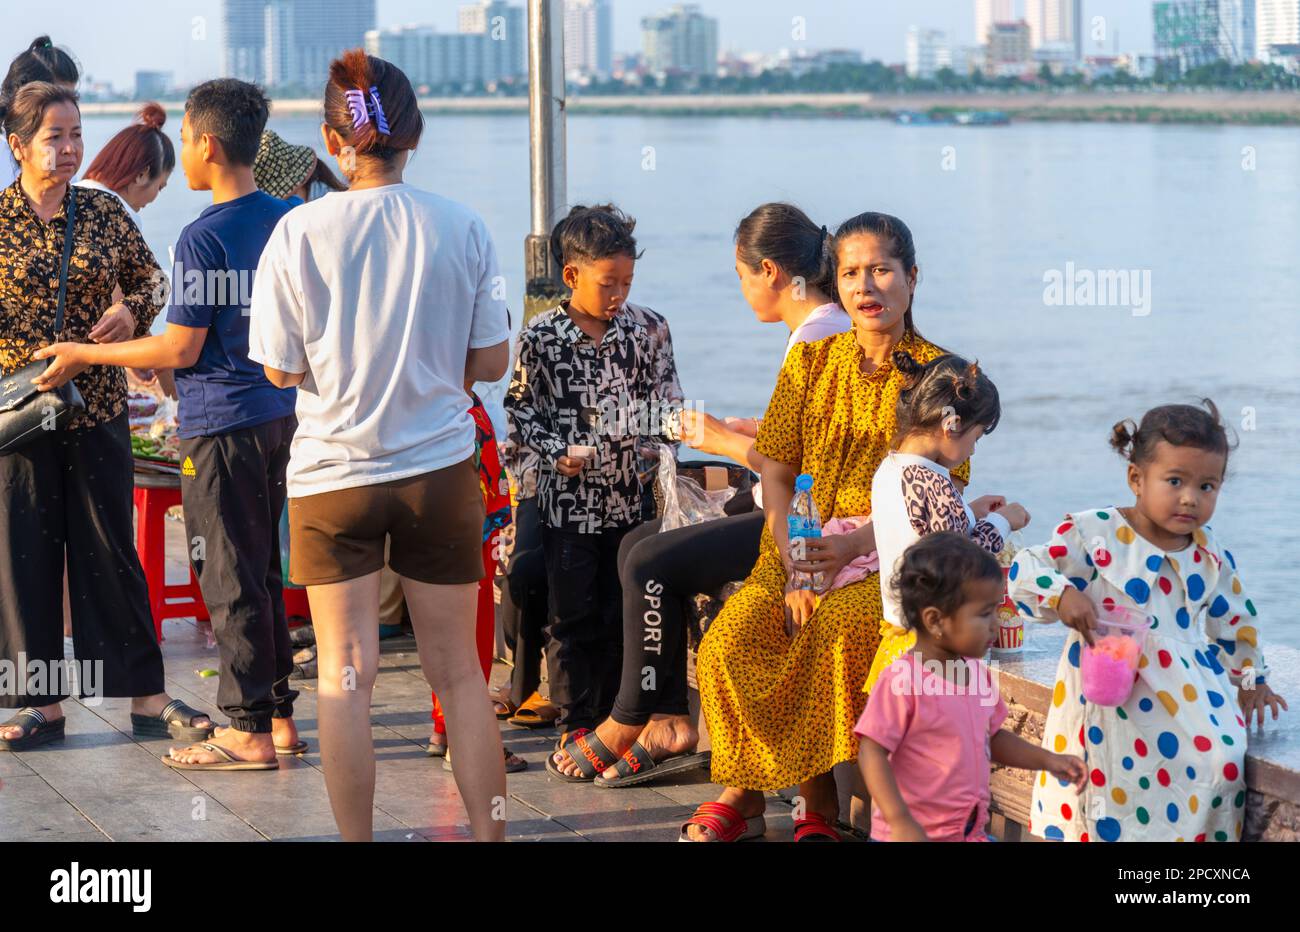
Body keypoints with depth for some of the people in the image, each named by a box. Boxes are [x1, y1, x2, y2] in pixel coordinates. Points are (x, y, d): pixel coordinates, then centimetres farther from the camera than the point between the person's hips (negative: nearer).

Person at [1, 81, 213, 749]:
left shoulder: (104, 212, 4)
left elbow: (149, 277, 16)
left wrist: (131, 308, -5)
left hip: (98, 410, 2)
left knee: (111, 552, 4)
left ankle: (147, 697, 8)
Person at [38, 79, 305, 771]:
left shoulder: (203, 239, -18)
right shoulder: (287, 220, 5)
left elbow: (181, 350, -16)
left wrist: (85, 354, -5)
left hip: (220, 426, -8)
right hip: (278, 415, 8)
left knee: (230, 581, -1)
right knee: (263, 571, 16)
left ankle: (247, 732, 3)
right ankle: (279, 713, 20)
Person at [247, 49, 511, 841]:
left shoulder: (300, 232, -8)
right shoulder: (463, 228, -4)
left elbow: (283, 369, -4)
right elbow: (491, 362, -1)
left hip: (334, 475, -1)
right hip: (441, 470, 1)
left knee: (345, 676, 5)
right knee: (458, 670, 10)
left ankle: (356, 838, 5)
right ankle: (490, 832, 14)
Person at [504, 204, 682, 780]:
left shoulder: (633, 336, 5)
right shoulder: (542, 337, -7)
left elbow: (649, 405, 9)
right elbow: (521, 407, -4)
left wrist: (673, 422, -10)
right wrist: (559, 452, -15)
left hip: (623, 497, 4)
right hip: (567, 498, -4)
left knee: (617, 614, 9)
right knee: (572, 618, 1)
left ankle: (610, 720, 17)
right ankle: (575, 728, 8)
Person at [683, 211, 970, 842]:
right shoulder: (811, 362, 10)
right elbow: (776, 472, 7)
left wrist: (853, 546, -20)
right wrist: (793, 567, -10)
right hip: (798, 546, 3)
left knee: (833, 628, -35)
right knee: (728, 642, -25)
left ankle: (818, 802, -18)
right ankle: (742, 792, -6)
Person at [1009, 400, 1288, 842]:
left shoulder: (1212, 558, 7)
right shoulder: (1095, 533, -6)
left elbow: (1234, 623, 23)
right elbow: (1025, 571, -8)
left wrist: (1249, 679, 29)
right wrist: (1062, 595, -25)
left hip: (1186, 690, 3)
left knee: (1219, 759, -17)